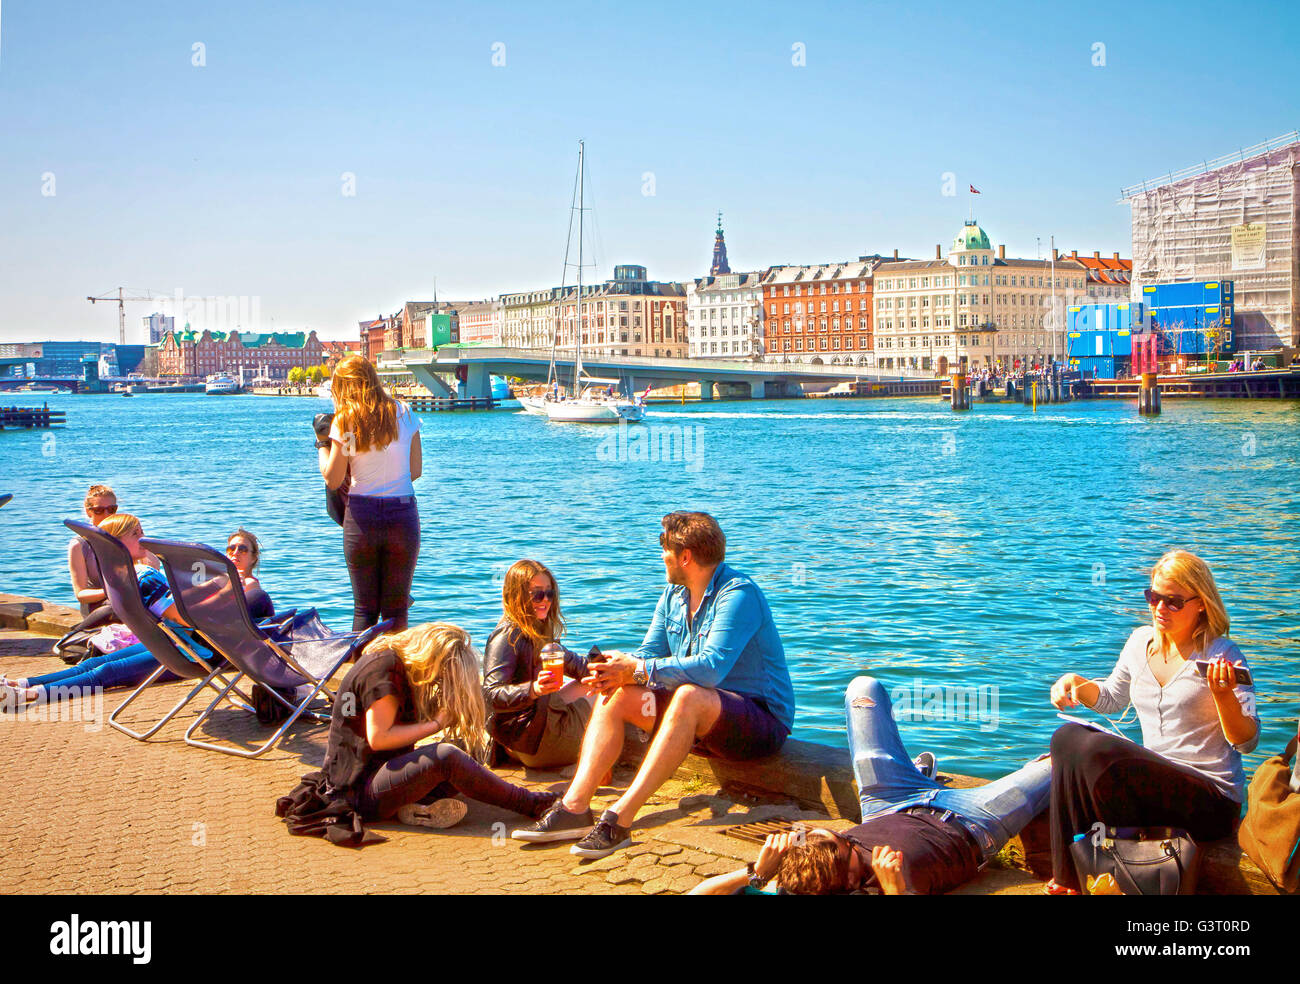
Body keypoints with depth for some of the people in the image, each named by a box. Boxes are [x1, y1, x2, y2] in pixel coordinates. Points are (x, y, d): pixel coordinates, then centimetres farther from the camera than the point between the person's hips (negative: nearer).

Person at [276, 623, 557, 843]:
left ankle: (416, 804, -25)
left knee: (467, 751, -3)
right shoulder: (384, 666, -16)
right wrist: (435, 724, -15)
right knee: (445, 757, -30)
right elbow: (378, 738, -22)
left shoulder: (395, 661, 12)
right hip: (359, 789, -10)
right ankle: (529, 804, -18)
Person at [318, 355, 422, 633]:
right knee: (396, 609, 7)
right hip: (403, 513, 1)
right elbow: (416, 470, 8)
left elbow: (332, 480, -1)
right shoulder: (404, 414, 4)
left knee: (364, 609, 8)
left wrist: (322, 443, 14)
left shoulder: (345, 422, -4)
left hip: (361, 516, -1)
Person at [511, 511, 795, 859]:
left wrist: (636, 671, -29)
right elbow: (649, 654, 6)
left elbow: (711, 667, -30)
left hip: (763, 719, -8)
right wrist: (611, 673, -16)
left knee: (689, 697, -37)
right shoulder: (673, 595, 10)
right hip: (702, 722, 9)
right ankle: (574, 808, -19)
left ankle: (620, 818, -41)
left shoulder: (739, 594, -18)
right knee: (615, 696, -5)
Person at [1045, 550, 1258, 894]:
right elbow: (1111, 699, 27)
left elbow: (1247, 741, -12)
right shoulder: (1141, 641, 10)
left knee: (1098, 749, -27)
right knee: (1068, 737, -7)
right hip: (1157, 781, 7)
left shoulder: (1222, 655, -8)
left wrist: (1224, 694, -30)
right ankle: (1070, 878, -9)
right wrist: (1077, 684, 6)